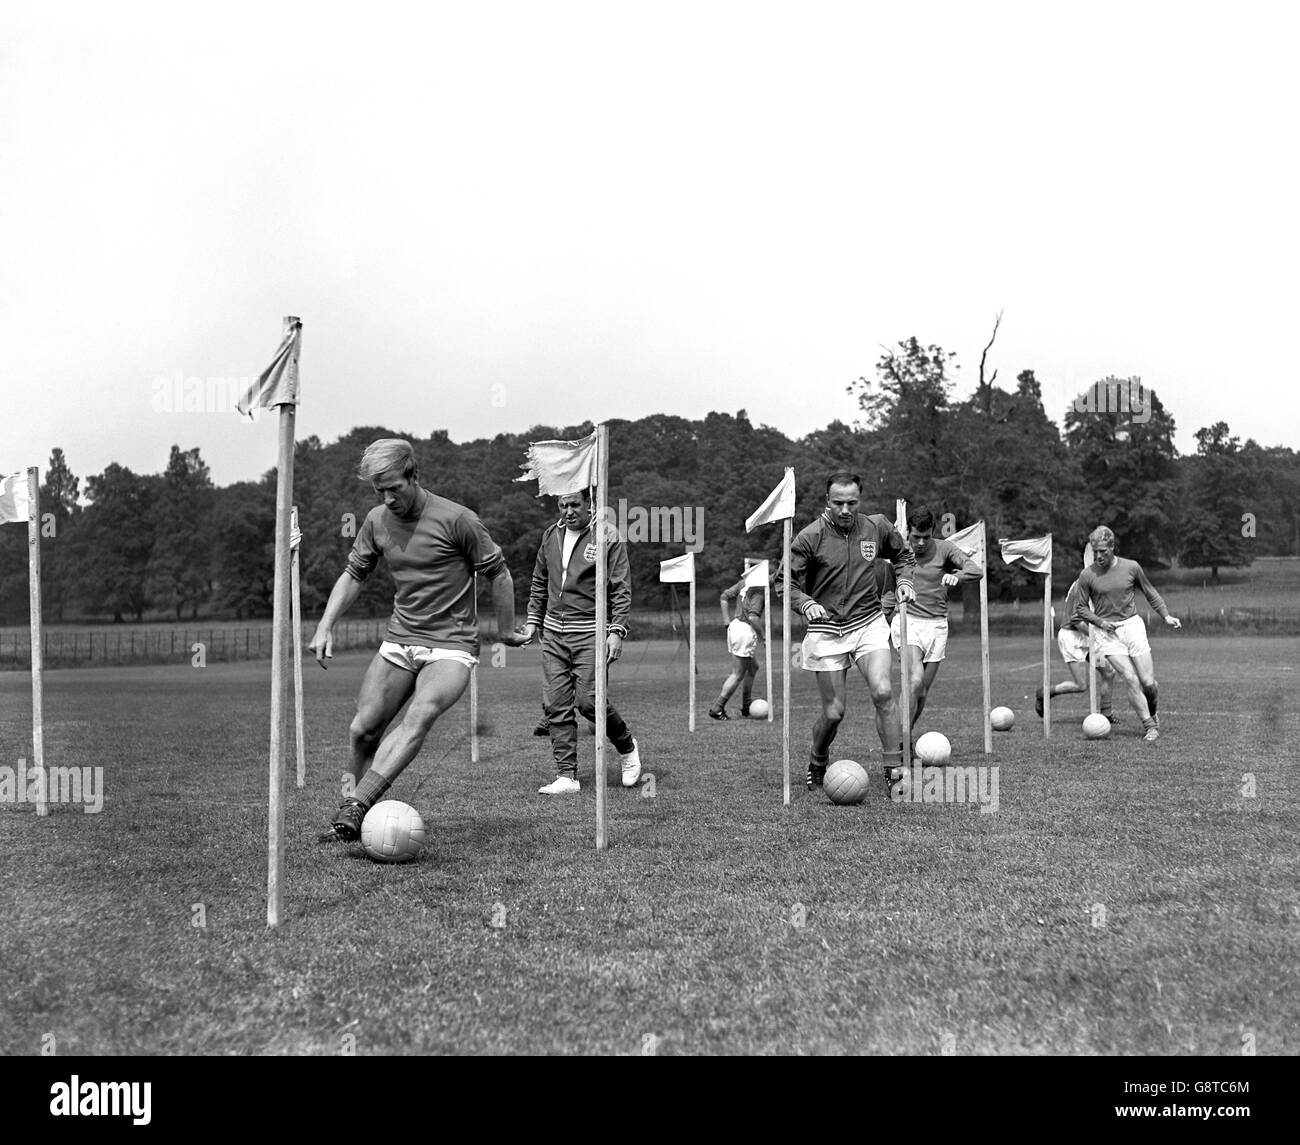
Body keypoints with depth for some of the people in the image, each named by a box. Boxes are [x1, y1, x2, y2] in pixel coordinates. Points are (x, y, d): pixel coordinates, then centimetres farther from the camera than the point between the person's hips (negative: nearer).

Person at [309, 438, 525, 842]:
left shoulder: (456, 519, -12)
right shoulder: (377, 521, 5)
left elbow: (498, 573, -2)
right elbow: (353, 575, 18)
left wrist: (506, 630, 7)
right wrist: (325, 627, 7)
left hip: (451, 646, -6)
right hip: (399, 641, 6)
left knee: (420, 716, -29)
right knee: (363, 729, -3)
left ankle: (355, 808, -37)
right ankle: (350, 808, 16)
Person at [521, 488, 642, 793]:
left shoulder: (607, 537, -5)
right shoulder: (551, 535, 11)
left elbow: (622, 589, -6)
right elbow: (539, 584, 21)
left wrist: (616, 631, -14)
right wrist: (533, 621, 14)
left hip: (589, 633, -5)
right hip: (553, 632, 5)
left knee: (588, 701, -11)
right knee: (556, 705, -1)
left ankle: (627, 748, 17)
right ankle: (566, 776, 4)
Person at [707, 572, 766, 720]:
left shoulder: (745, 582, 9)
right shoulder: (759, 591, -16)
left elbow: (724, 597, 16)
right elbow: (753, 617, -25)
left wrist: (727, 621, 16)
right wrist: (762, 636, -12)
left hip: (735, 625, 9)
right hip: (746, 631, -9)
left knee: (753, 667, 23)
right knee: (738, 675, 1)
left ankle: (746, 707, 29)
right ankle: (717, 709, 2)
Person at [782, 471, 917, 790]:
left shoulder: (877, 526, 1)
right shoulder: (810, 537, -9)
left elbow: (903, 555, 22)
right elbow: (785, 582, -6)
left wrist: (903, 581, 4)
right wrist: (806, 603, -23)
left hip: (869, 623, 2)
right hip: (827, 630, -2)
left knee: (883, 692, -20)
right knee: (834, 713, -1)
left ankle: (895, 770, -11)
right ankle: (817, 766, 28)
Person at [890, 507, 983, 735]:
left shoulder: (943, 548, 0)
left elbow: (976, 570, -12)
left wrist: (956, 575, -32)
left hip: (936, 624, 2)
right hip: (906, 622, -2)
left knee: (923, 691, 4)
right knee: (916, 680, -22)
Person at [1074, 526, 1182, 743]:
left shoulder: (1131, 567, 0)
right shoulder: (1087, 575, -3)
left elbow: (1150, 594, 14)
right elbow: (1080, 608, 6)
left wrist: (1166, 616, 3)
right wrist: (1100, 621, -9)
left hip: (1132, 625, 1)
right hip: (1107, 633, -1)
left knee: (1148, 682, -4)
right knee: (1131, 680, -13)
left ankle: (1152, 714, 26)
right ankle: (1150, 726, -4)